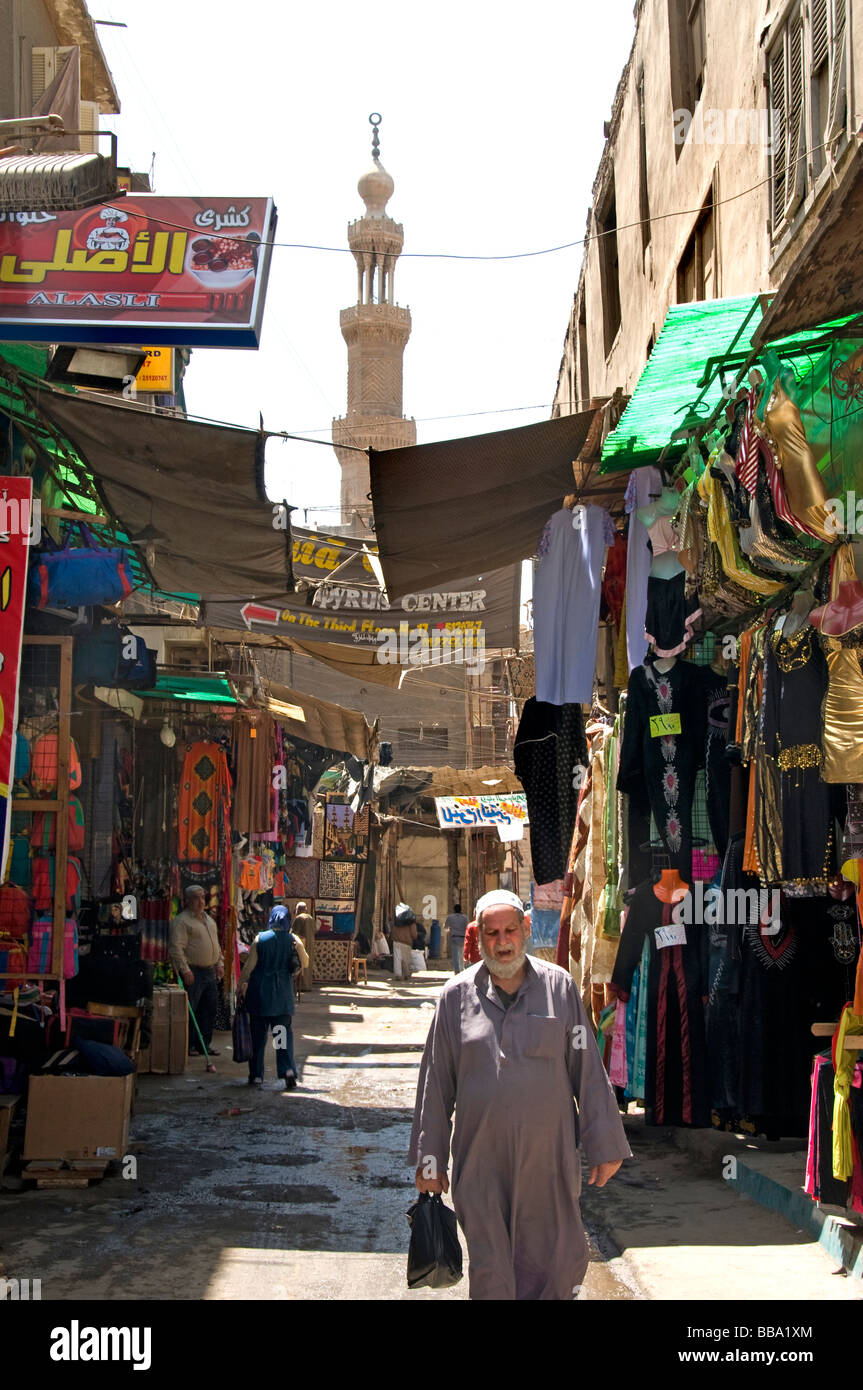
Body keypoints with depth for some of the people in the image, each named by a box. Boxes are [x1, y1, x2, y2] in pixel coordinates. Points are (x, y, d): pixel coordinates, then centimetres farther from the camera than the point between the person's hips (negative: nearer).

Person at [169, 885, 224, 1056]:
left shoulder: (209, 920, 19)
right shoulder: (181, 921, -8)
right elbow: (176, 947, -15)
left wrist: (220, 963, 16)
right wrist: (184, 969, -20)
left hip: (210, 972, 8)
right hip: (193, 972, -8)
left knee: (210, 1009, 9)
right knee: (189, 1010, -5)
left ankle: (205, 1043, 18)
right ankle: (187, 1045, 2)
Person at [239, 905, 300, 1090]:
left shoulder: (260, 939, -6)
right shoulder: (293, 940, -2)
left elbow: (249, 966, -7)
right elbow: (302, 963, 5)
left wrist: (242, 984, 5)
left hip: (260, 993, -1)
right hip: (283, 995, 1)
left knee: (258, 1036, 8)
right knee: (284, 1033, 3)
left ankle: (256, 1075, 11)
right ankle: (288, 1069, -16)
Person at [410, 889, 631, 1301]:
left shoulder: (558, 986, 3)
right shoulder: (457, 995, 3)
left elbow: (588, 1071, 6)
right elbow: (436, 1082, 7)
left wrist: (606, 1145, 5)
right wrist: (429, 1159, 8)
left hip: (549, 1158, 0)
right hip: (481, 1161, 0)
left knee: (560, 1267, 5)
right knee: (489, 1271, 6)